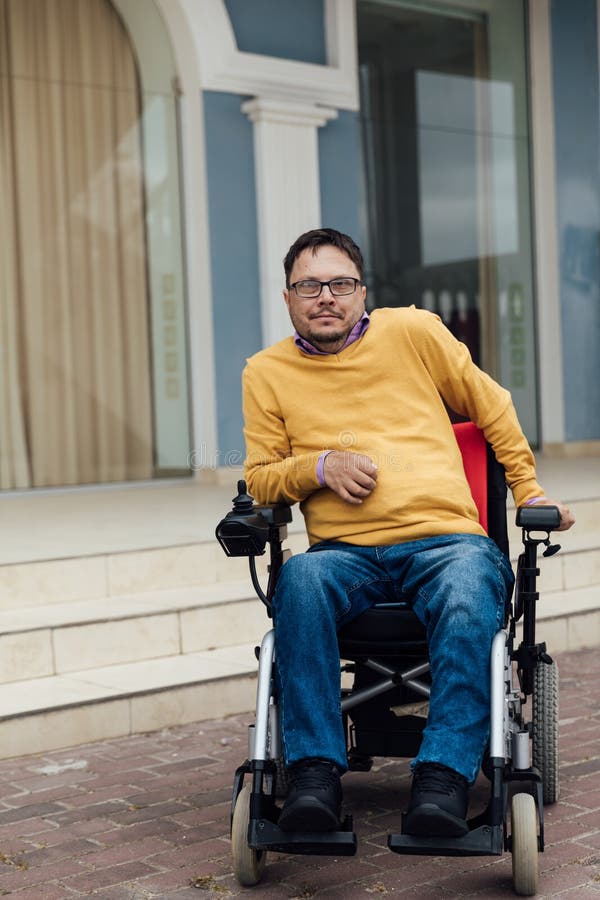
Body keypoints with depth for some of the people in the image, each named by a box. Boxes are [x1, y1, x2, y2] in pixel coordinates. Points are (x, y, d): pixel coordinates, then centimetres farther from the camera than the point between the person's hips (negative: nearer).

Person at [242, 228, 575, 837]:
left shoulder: (412, 332, 12)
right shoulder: (266, 373, 14)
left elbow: (492, 409, 22)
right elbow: (259, 477, 17)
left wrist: (529, 492, 21)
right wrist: (319, 465, -3)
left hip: (445, 540, 0)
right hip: (345, 553, 1)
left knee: (469, 594, -36)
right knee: (301, 580, -35)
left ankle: (444, 776, -35)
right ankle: (315, 772, -31)